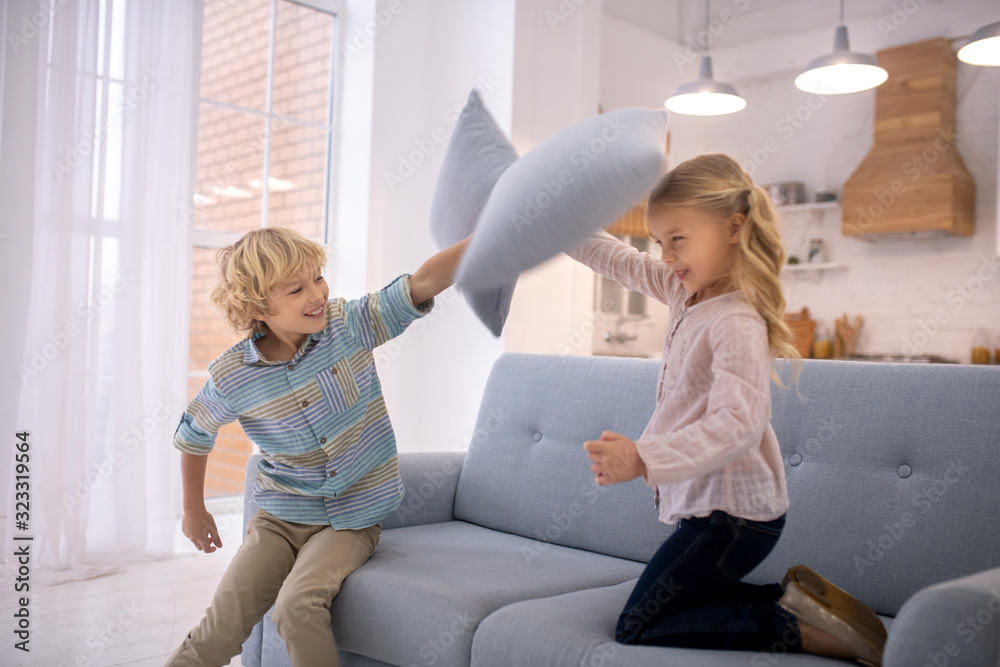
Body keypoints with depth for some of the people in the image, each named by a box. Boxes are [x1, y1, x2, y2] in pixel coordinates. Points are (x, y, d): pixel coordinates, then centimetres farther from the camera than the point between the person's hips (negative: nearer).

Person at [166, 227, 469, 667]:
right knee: (223, 625, -9)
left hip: (351, 520, -1)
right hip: (278, 519, 1)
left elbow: (421, 284, -23)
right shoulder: (231, 375, -10)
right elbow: (192, 436, 9)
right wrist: (193, 510, 19)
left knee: (298, 606, -24)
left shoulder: (350, 326, -11)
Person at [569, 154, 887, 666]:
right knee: (673, 603, 23)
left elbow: (736, 425, -36)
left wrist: (642, 459, -47)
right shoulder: (687, 291, 3)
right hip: (707, 505, 10)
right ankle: (795, 600, 13)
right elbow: (621, 262, 17)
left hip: (733, 516, -10)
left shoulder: (737, 324, -24)